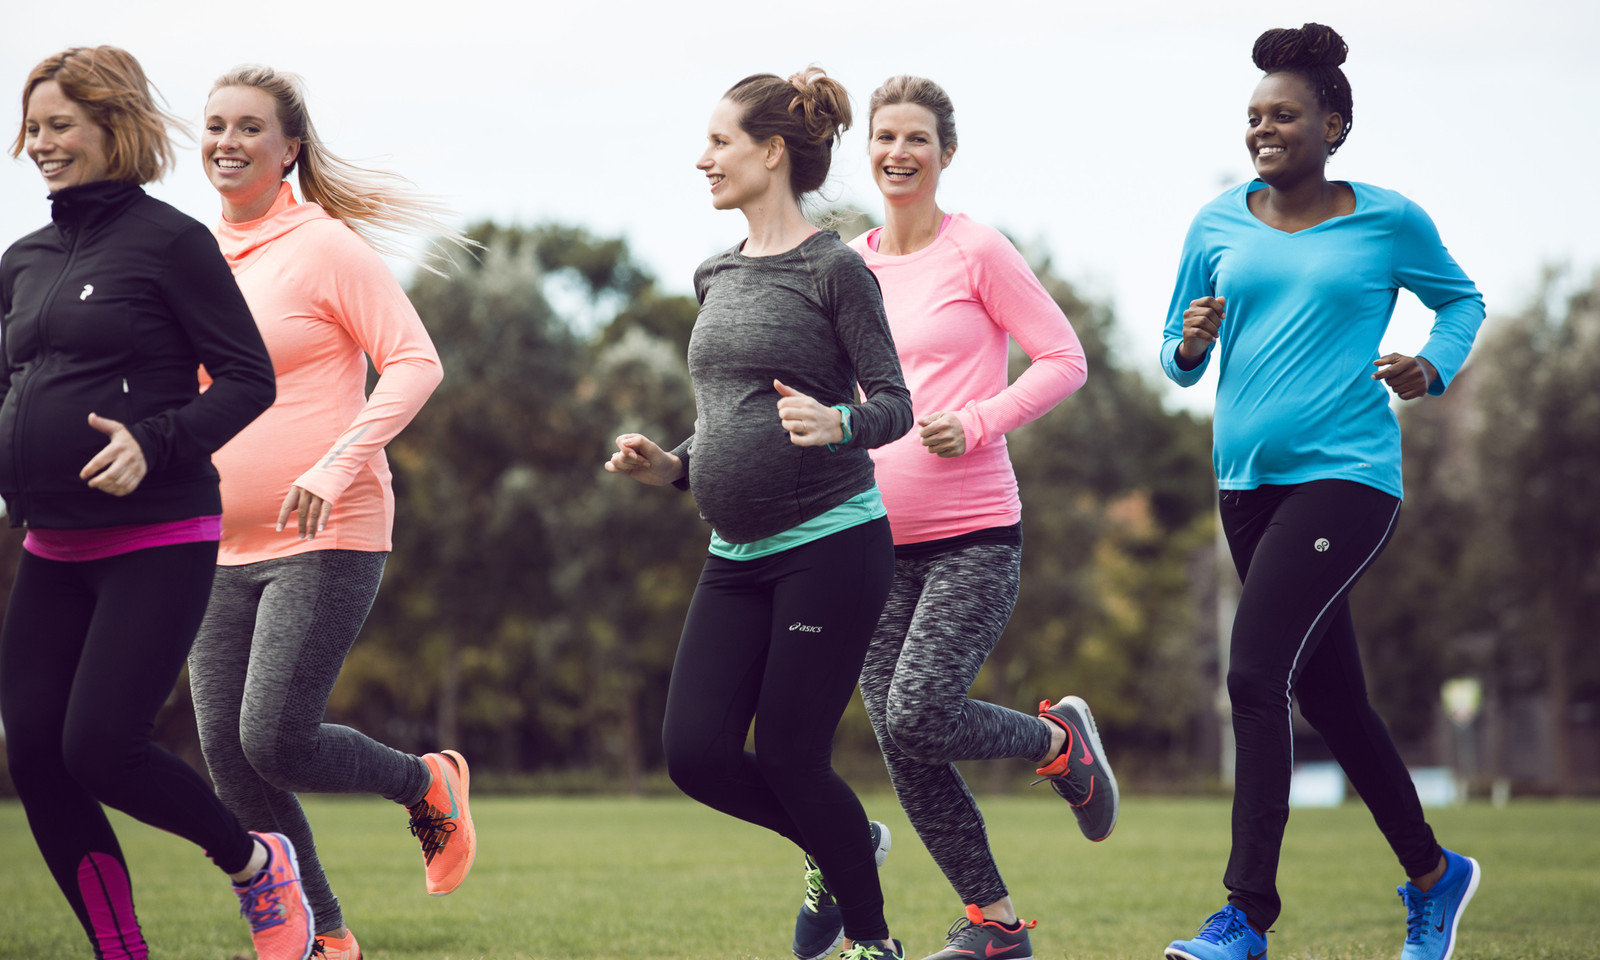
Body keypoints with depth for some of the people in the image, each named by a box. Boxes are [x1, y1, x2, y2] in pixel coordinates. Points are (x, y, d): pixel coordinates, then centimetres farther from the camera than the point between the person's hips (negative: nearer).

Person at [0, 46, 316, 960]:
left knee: (99, 746, -14)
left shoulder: (169, 241, -7)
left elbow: (250, 378, -8)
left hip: (158, 542, -7)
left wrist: (154, 442, -22)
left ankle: (256, 863, 13)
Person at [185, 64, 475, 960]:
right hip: (224, 549, 7)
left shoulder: (325, 246, -8)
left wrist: (336, 466, -24)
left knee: (276, 742, -14)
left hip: (326, 541, -7)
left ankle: (430, 784, 16)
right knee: (229, 757, 1)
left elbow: (415, 363, -13)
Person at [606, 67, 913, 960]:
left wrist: (838, 425, -29)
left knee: (788, 753, -6)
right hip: (738, 555, 7)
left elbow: (894, 402, -9)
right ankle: (846, 843, 24)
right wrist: (671, 465, 6)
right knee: (696, 753, -2)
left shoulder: (833, 268, -6)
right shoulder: (719, 277, 15)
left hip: (831, 544, -7)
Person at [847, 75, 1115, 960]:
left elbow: (1065, 360, -4)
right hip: (878, 540, 5)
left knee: (917, 717, -17)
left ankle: (1062, 741, 13)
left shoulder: (978, 252, -4)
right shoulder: (851, 265, 11)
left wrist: (976, 425, -16)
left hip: (973, 534, -5)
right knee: (901, 752, 1)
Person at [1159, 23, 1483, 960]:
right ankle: (1433, 873, 33)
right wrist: (1190, 345, -8)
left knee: (1256, 673, -19)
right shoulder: (1219, 226, 8)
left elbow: (1463, 300, 15)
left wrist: (1434, 366, -4)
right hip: (1248, 479, 5)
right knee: (1329, 697, 13)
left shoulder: (1388, 220, -1)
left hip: (1346, 475, -5)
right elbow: (1178, 359, 14)